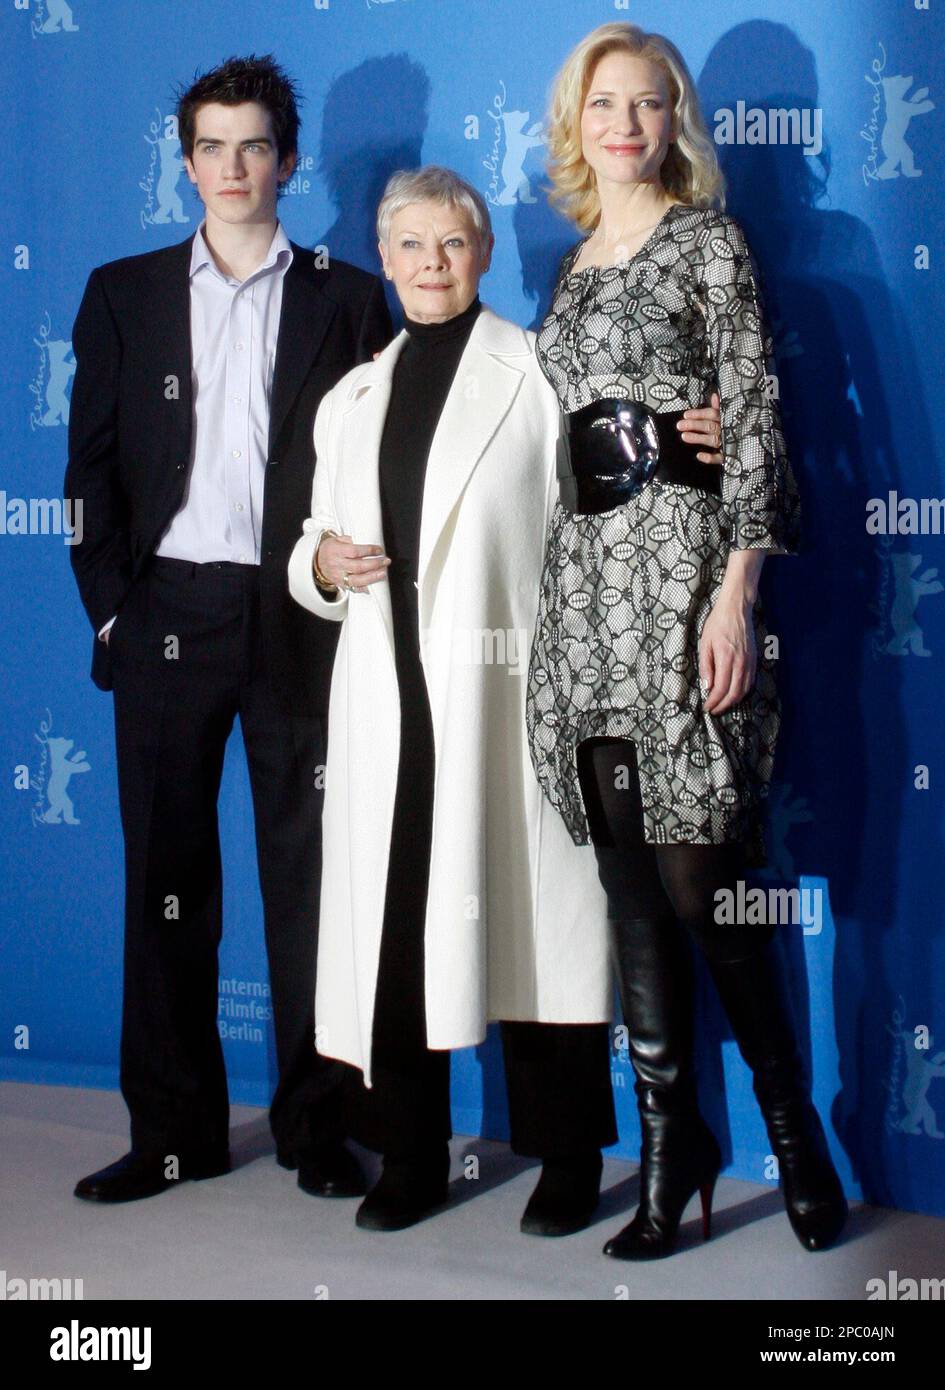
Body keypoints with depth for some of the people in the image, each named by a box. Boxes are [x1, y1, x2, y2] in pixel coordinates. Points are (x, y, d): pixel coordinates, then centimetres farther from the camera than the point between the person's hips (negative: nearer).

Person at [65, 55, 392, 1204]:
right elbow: (92, 463, 9)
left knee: (309, 874, 2)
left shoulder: (345, 299, 8)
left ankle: (314, 1123, 13)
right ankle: (175, 1131, 13)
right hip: (168, 615, 1)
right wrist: (110, 607, 0)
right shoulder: (124, 293, 11)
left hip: (302, 618, -1)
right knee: (167, 876, 4)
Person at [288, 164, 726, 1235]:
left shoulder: (539, 373, 6)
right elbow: (315, 550, 23)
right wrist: (321, 562, 1)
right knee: (394, 916, 3)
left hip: (502, 692, -4)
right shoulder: (351, 399, 19)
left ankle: (565, 1160, 10)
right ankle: (411, 1158, 15)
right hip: (389, 696, 4)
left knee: (528, 909, -3)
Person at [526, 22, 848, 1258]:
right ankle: (669, 1142, 12)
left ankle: (791, 1121, 10)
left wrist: (735, 594, -16)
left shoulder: (708, 242, 1)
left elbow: (755, 422, -7)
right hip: (586, 569, 6)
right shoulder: (573, 267, 19)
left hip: (681, 555, -6)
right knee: (632, 876, 5)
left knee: (697, 867, -7)